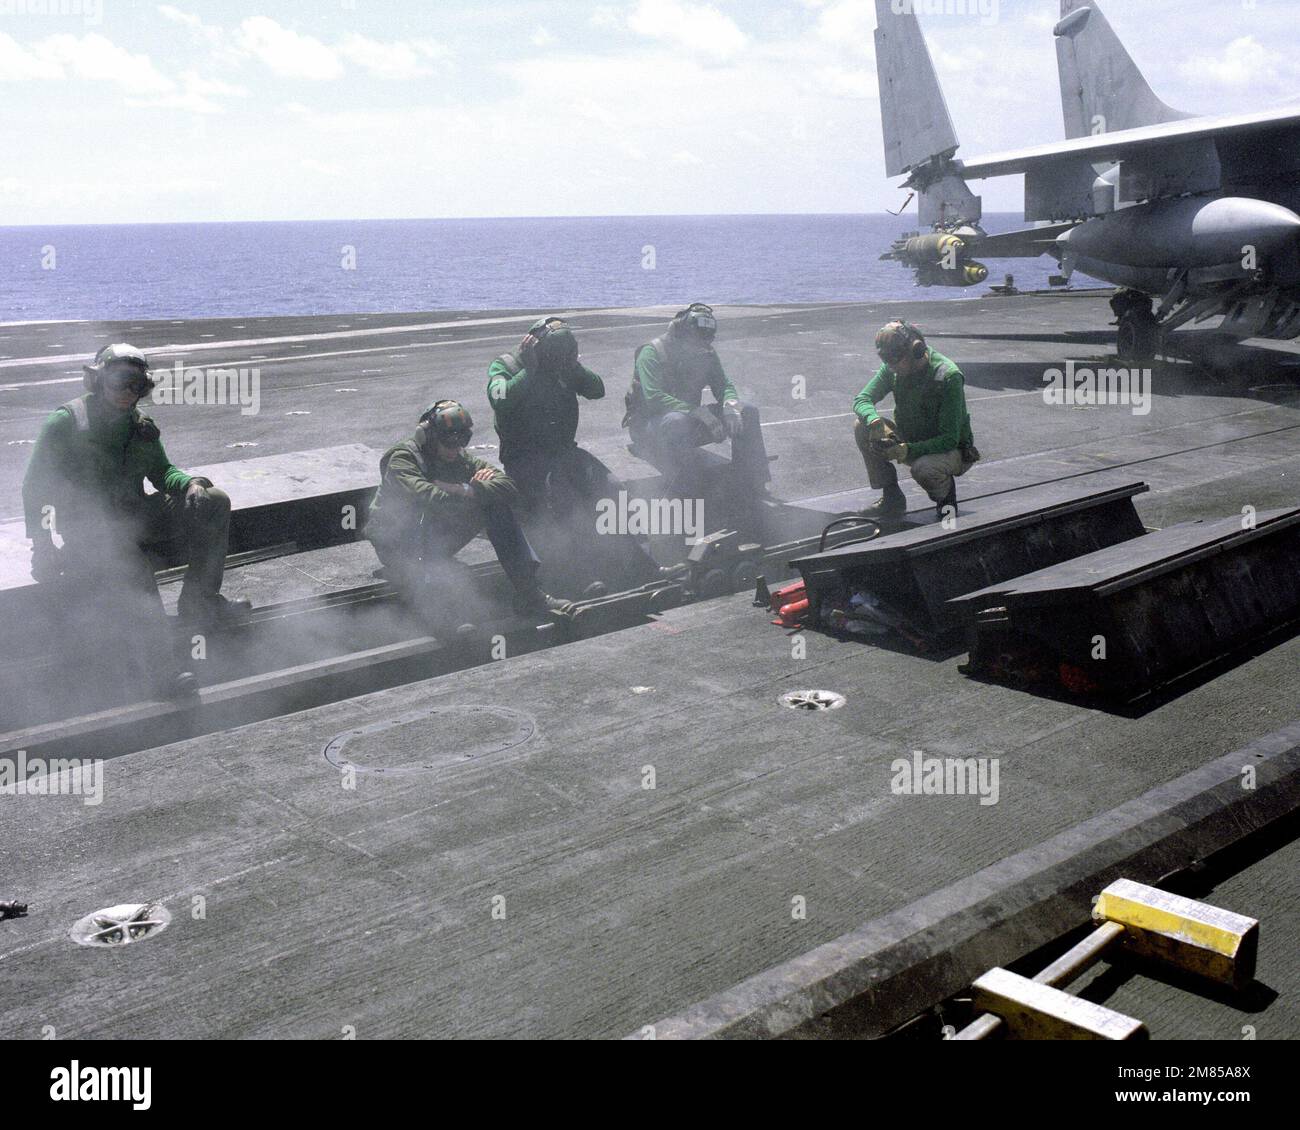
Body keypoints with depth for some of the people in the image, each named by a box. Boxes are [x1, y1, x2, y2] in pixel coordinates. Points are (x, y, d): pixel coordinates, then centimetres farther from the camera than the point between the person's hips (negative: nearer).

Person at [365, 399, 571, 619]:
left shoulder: (461, 459, 2)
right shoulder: (402, 458, -16)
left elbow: (509, 488, -11)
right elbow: (423, 495, -36)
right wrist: (467, 492, -25)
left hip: (436, 541, 6)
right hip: (396, 541, -6)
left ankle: (528, 592, -16)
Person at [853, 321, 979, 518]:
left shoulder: (948, 377, -26)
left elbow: (950, 439, -27)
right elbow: (861, 400, -6)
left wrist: (907, 450, -39)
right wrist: (875, 421, -30)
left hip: (953, 451, -6)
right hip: (911, 441, 6)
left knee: (923, 469, -39)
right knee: (863, 427, -15)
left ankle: (946, 497, -2)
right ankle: (892, 499, -5)